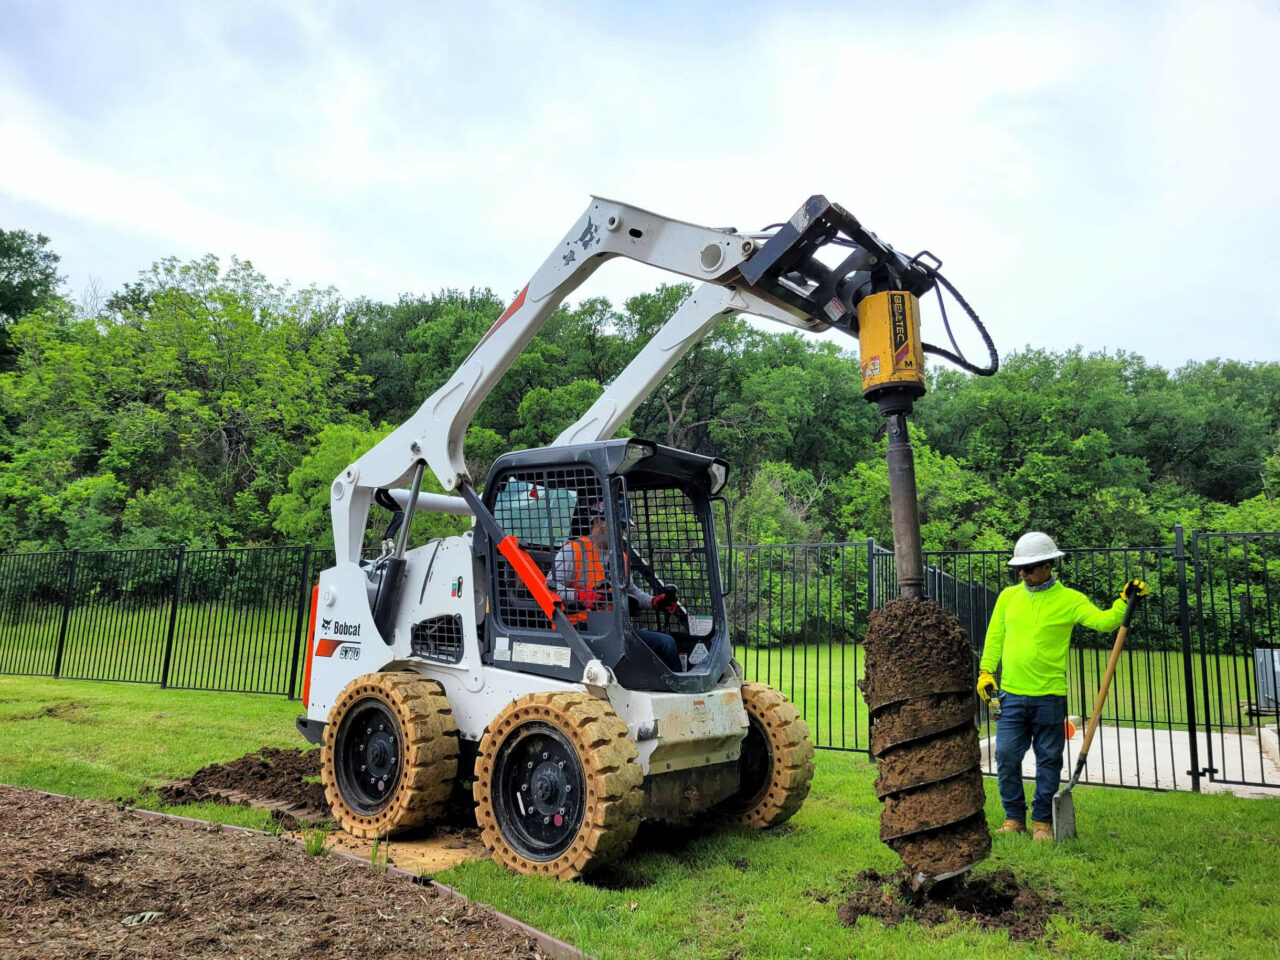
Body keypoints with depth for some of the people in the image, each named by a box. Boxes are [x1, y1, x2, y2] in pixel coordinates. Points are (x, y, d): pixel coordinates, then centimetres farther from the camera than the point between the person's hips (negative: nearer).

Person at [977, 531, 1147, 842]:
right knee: (1006, 758, 4)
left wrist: (1125, 601, -22)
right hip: (1011, 694, 2)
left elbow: (1103, 620, -10)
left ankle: (1042, 821, 22)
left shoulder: (1069, 599, -1)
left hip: (1049, 696, -2)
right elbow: (994, 637, 11)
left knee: (1048, 761, 8)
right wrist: (985, 671, 4)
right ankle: (1014, 818, 19)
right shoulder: (1008, 596, 7)